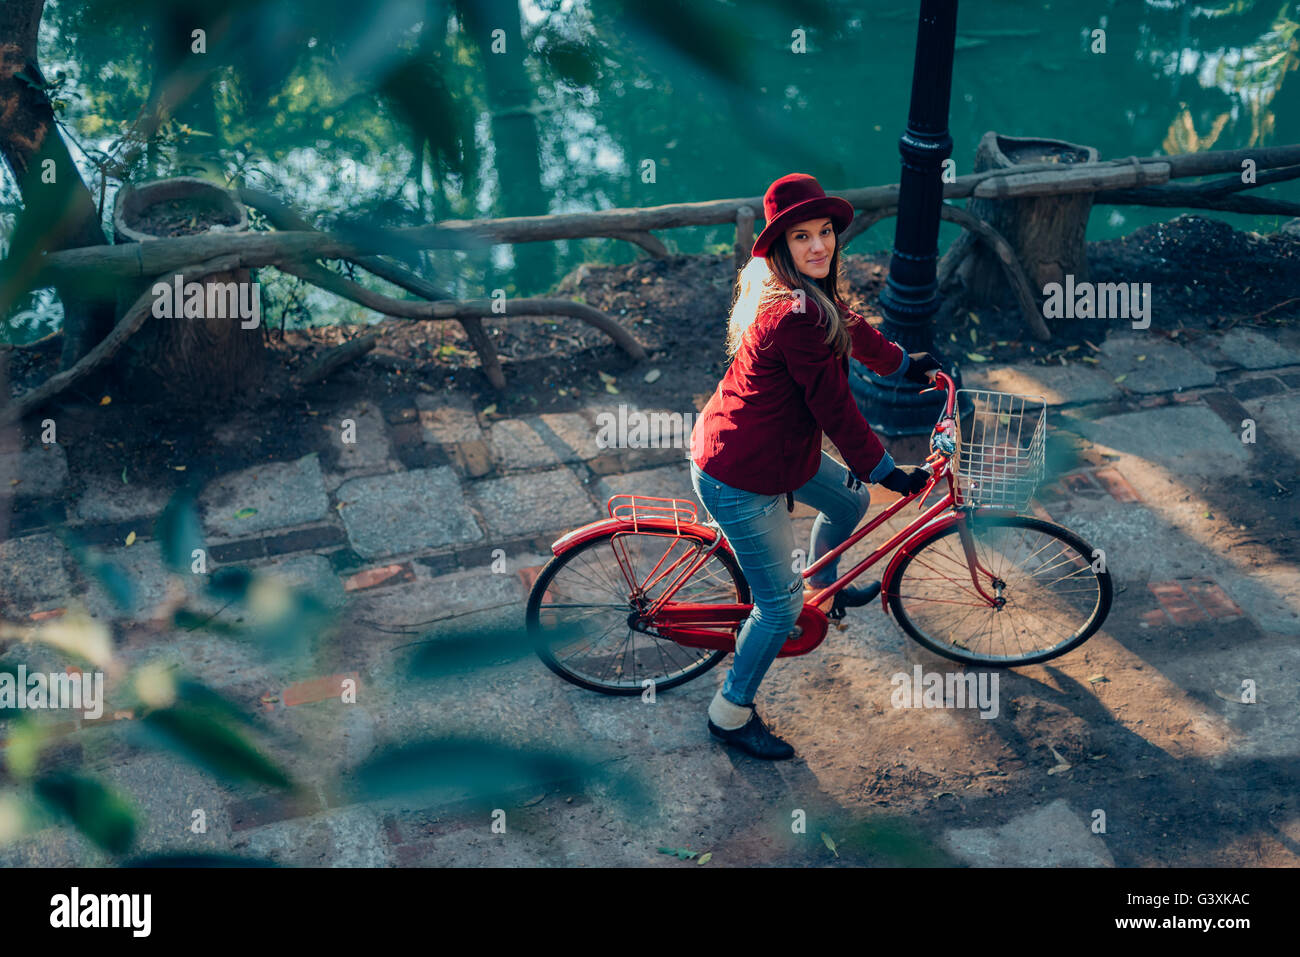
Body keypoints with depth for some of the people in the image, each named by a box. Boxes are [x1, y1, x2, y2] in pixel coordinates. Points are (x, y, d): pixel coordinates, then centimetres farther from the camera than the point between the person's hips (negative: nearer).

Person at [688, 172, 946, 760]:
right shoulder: (796, 316, -30)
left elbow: (849, 330, 22)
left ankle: (822, 586, 57)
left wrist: (904, 363, 37)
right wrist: (883, 470, -10)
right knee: (780, 608, 2)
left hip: (779, 447, 10)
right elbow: (834, 408, -23)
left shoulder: (809, 292, 1)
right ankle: (731, 715, 22)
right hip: (740, 480, -10)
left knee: (851, 499, 29)